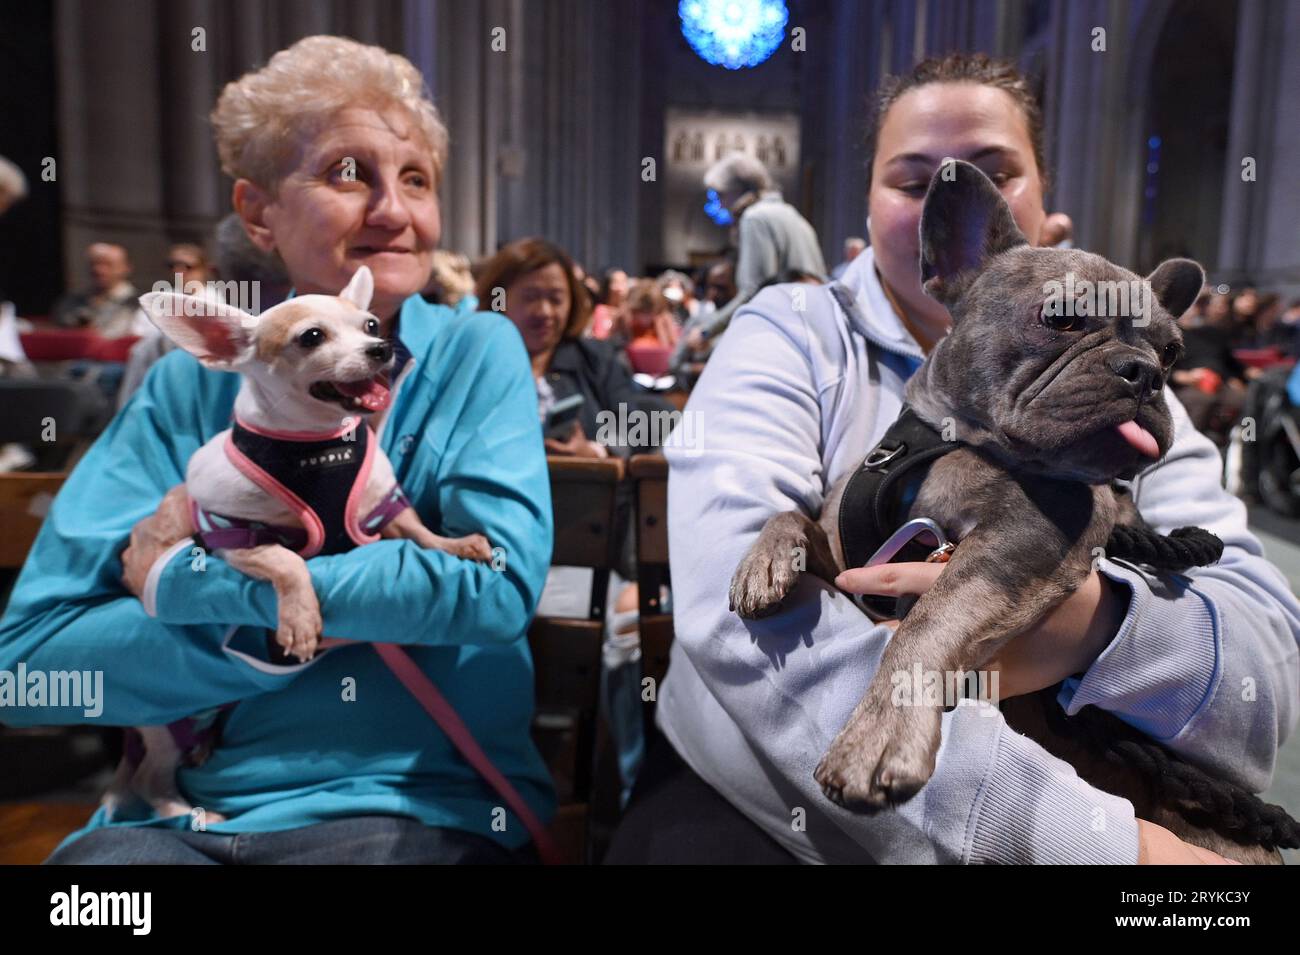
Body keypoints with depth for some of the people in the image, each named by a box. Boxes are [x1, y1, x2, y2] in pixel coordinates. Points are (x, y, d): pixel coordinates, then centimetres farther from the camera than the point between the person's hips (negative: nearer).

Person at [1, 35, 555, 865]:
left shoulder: (479, 354, -2)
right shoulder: (192, 384, 3)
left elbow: (501, 580, -17)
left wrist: (184, 578, -12)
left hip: (421, 805, 0)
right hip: (180, 813, 1)